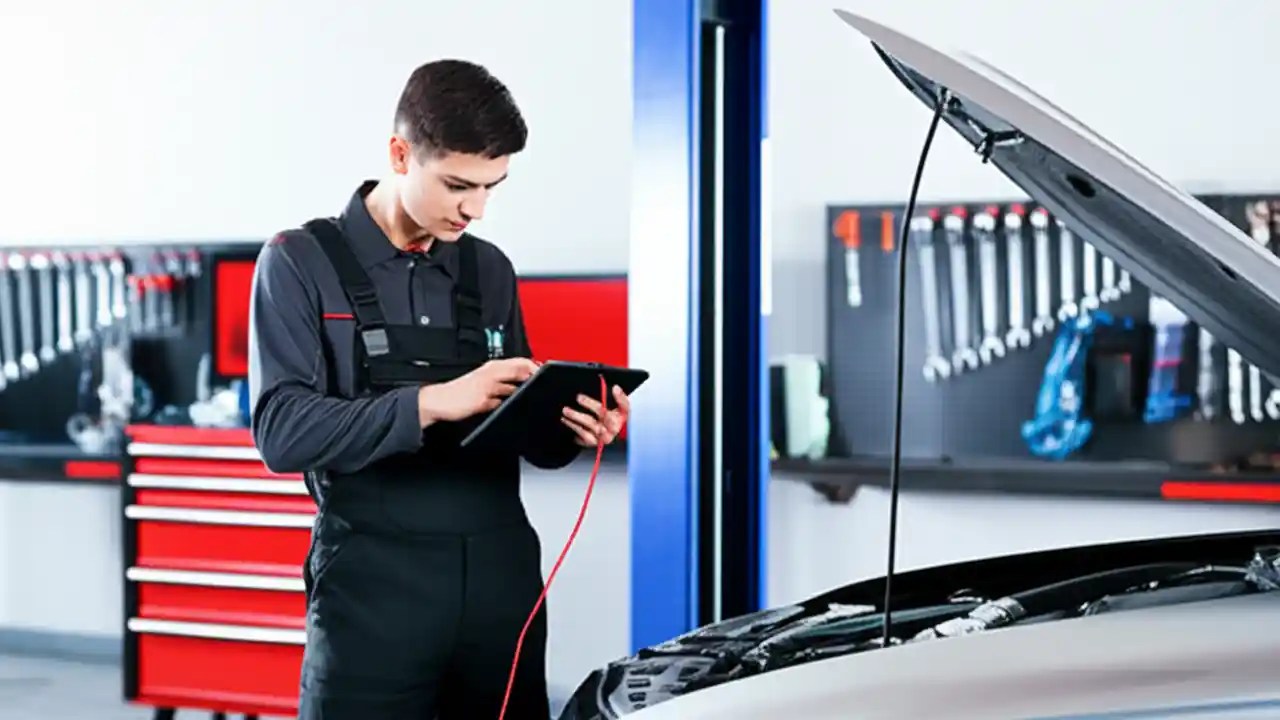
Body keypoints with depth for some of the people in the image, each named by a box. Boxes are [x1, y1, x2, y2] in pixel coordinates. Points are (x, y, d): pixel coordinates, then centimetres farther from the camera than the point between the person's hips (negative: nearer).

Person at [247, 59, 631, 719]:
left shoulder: (490, 270, 13)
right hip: (373, 588, -4)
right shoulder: (301, 264, -2)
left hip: (502, 578, 4)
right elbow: (281, 430, -14)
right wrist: (430, 403, -23)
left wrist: (569, 431, -5)